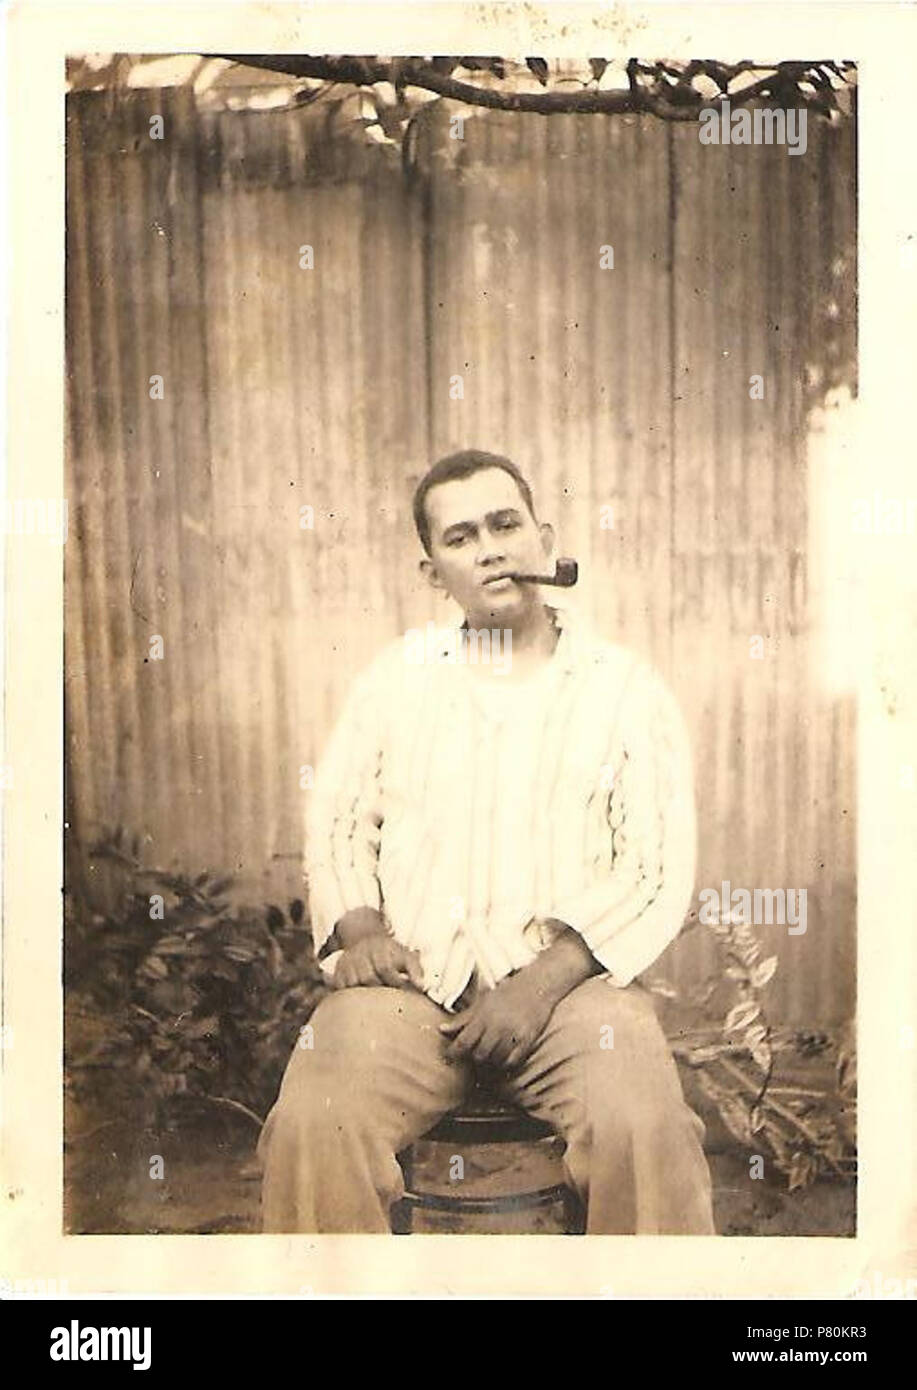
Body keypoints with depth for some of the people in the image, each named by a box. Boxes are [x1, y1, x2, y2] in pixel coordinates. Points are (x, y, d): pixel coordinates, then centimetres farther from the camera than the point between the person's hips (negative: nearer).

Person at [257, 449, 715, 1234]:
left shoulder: (626, 688, 10)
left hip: (568, 976, -1)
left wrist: (545, 980, -12)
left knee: (645, 1131, -29)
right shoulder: (396, 676, 19)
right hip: (410, 978, 2)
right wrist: (359, 929, -5)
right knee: (312, 1124, -26)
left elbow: (660, 872, 2)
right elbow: (336, 825, 15)